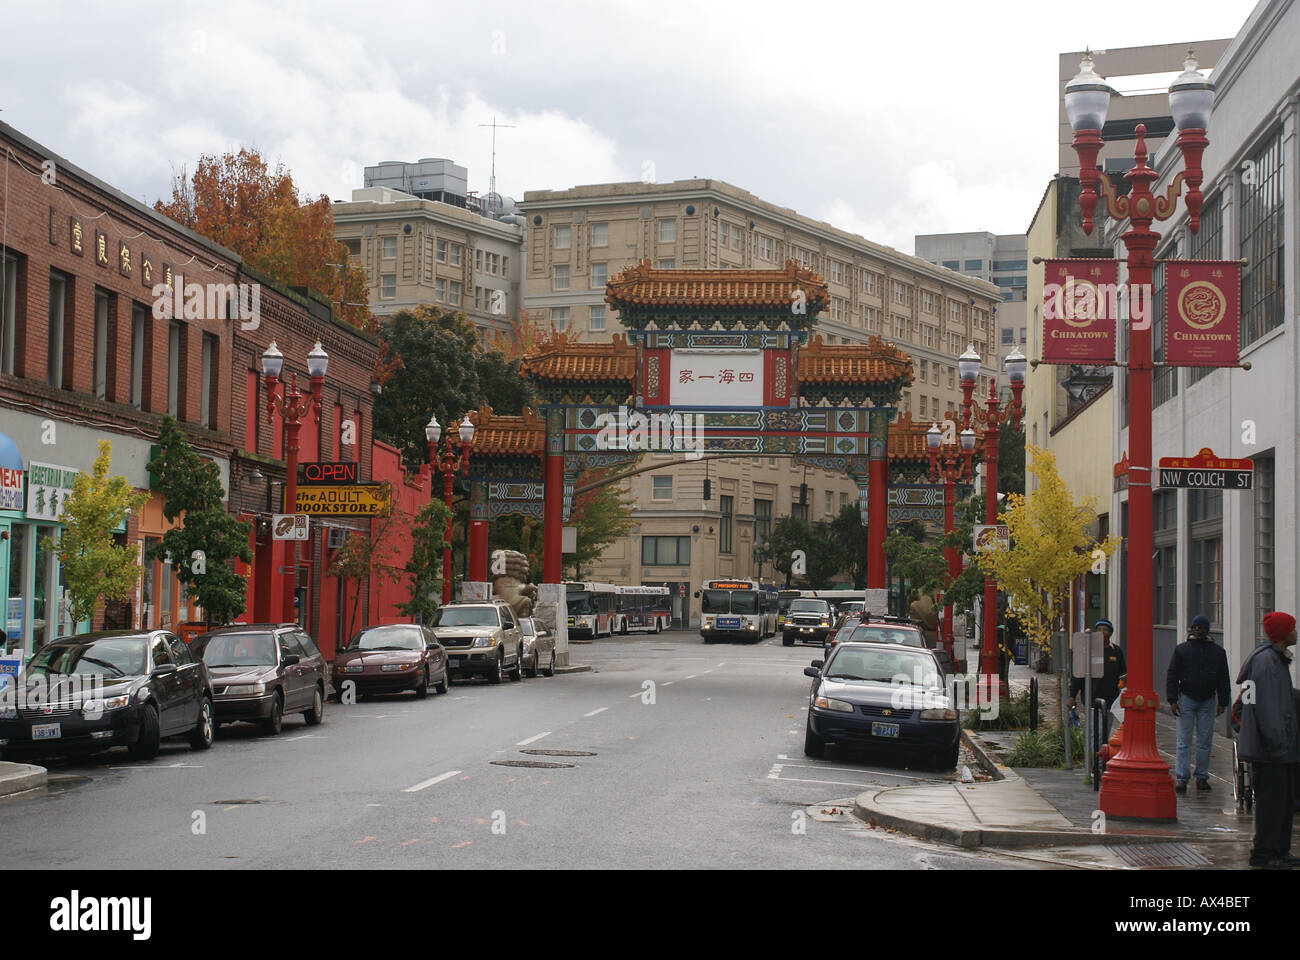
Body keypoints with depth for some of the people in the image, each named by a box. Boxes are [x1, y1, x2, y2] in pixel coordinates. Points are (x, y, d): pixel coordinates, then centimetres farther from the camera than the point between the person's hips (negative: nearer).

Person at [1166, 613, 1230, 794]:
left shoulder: (1218, 652, 7)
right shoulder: (1181, 649, 2)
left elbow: (1223, 679, 10)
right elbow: (1172, 676, 1)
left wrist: (1222, 703, 4)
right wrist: (1172, 700, -6)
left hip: (1207, 701, 2)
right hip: (1186, 699, -2)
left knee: (1205, 742, 6)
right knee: (1184, 742, -4)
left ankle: (1202, 777, 13)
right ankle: (1181, 778, -6)